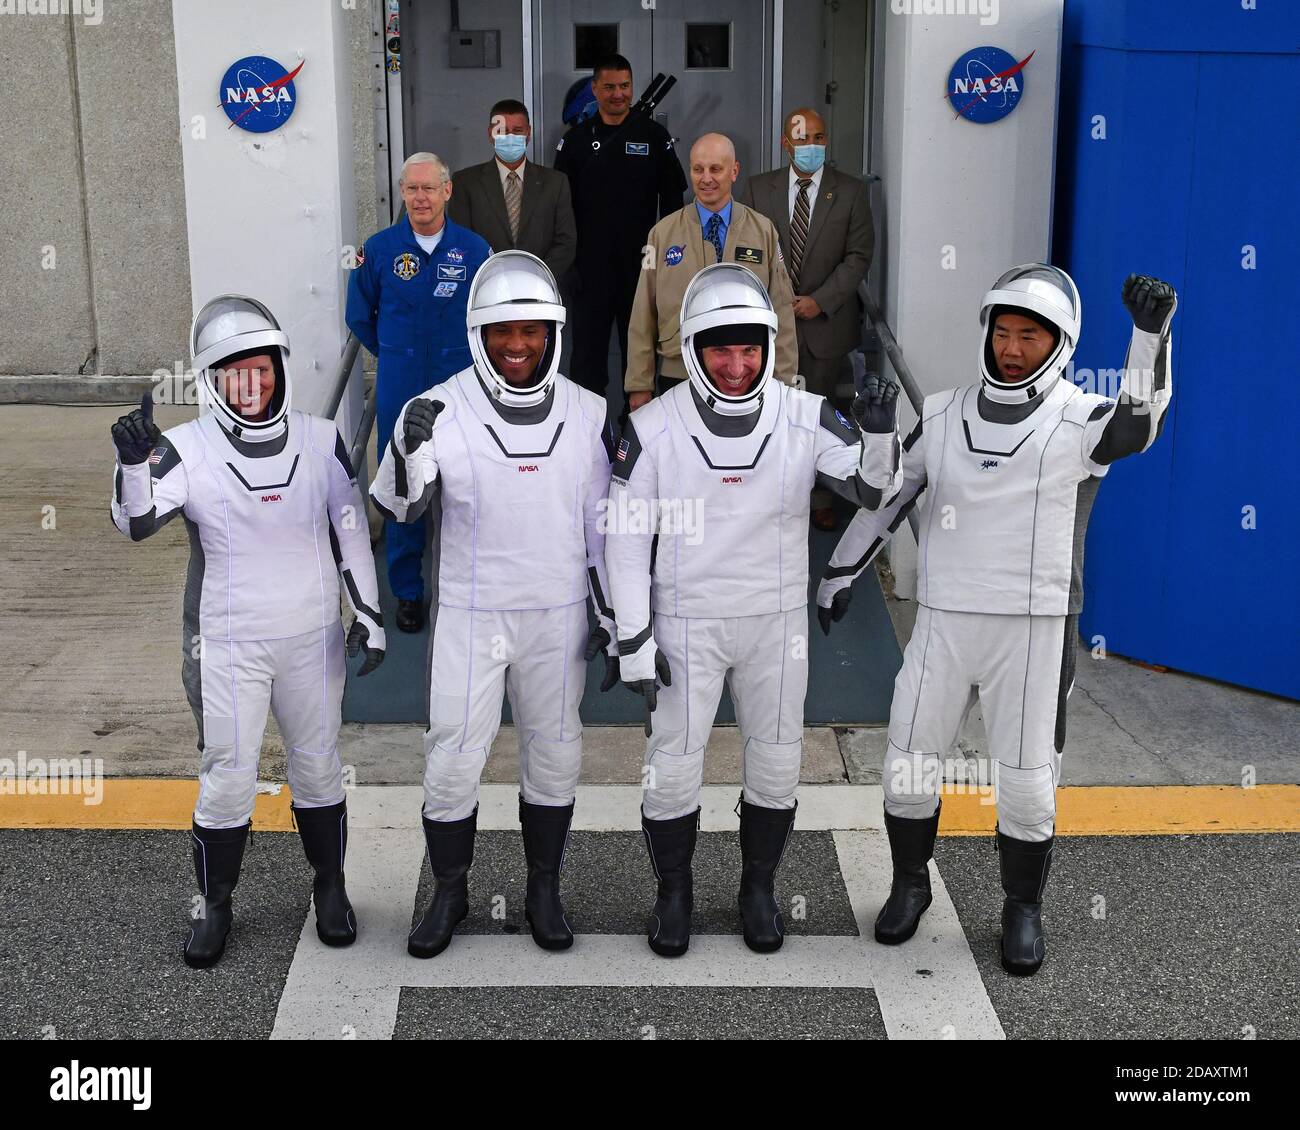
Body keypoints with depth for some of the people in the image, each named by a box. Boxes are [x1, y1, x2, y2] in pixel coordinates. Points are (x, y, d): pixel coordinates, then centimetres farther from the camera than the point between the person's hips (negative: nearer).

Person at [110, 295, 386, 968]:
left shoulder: (320, 442, -3)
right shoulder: (188, 449, -10)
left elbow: (350, 532, 5)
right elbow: (136, 522, -24)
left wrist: (369, 613, 4)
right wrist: (134, 461, -42)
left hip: (312, 639, 2)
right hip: (227, 646, -2)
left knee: (318, 768, 14)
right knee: (227, 780, 3)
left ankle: (330, 888, 33)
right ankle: (215, 906, 23)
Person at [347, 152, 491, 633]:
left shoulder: (474, 249, -2)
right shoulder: (380, 248, -1)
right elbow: (359, 316, 10)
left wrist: (459, 356, 9)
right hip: (399, 390, 0)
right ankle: (407, 590, 19)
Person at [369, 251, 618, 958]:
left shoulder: (585, 415, -1)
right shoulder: (444, 410, -9)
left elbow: (602, 527, 5)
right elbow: (397, 508, -3)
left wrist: (613, 623, 6)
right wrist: (411, 448, -24)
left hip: (557, 616, 2)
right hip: (469, 616, -2)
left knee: (554, 759, 12)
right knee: (452, 762, 2)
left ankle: (544, 893, 30)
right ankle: (449, 894, 24)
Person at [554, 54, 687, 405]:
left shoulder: (654, 135, 2)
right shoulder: (576, 139, 4)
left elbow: (672, 197, 4)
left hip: (641, 259, 0)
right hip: (590, 261, 1)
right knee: (588, 341, 3)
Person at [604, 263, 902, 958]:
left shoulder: (806, 420, -10)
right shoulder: (652, 430, -13)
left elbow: (872, 491, -3)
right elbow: (626, 538, -7)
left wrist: (881, 435, -25)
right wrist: (634, 643, -8)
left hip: (778, 620, 2)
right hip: (686, 624, -2)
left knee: (776, 762, 12)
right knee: (673, 765, 5)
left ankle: (758, 887, 34)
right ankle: (673, 892, 28)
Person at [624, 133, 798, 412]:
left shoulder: (764, 232, 4)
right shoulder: (662, 233, 3)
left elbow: (780, 310, 4)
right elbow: (644, 314, 4)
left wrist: (782, 382, 1)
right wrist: (639, 385, 2)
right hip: (678, 376, 0)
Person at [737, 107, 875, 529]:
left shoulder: (851, 192, 0)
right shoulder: (757, 188, 3)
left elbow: (858, 255, -3)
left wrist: (821, 300, -12)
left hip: (826, 321, -1)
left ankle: (820, 498, 18)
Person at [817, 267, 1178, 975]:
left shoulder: (1078, 420, -8)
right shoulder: (943, 416, 4)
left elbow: (1139, 422, -31)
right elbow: (884, 493, 13)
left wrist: (1151, 332, -47)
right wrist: (840, 572, 14)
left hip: (1035, 630, -3)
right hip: (942, 622, 3)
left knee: (1027, 781, 5)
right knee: (909, 764, 9)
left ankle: (1024, 909, 27)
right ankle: (910, 884, 32)